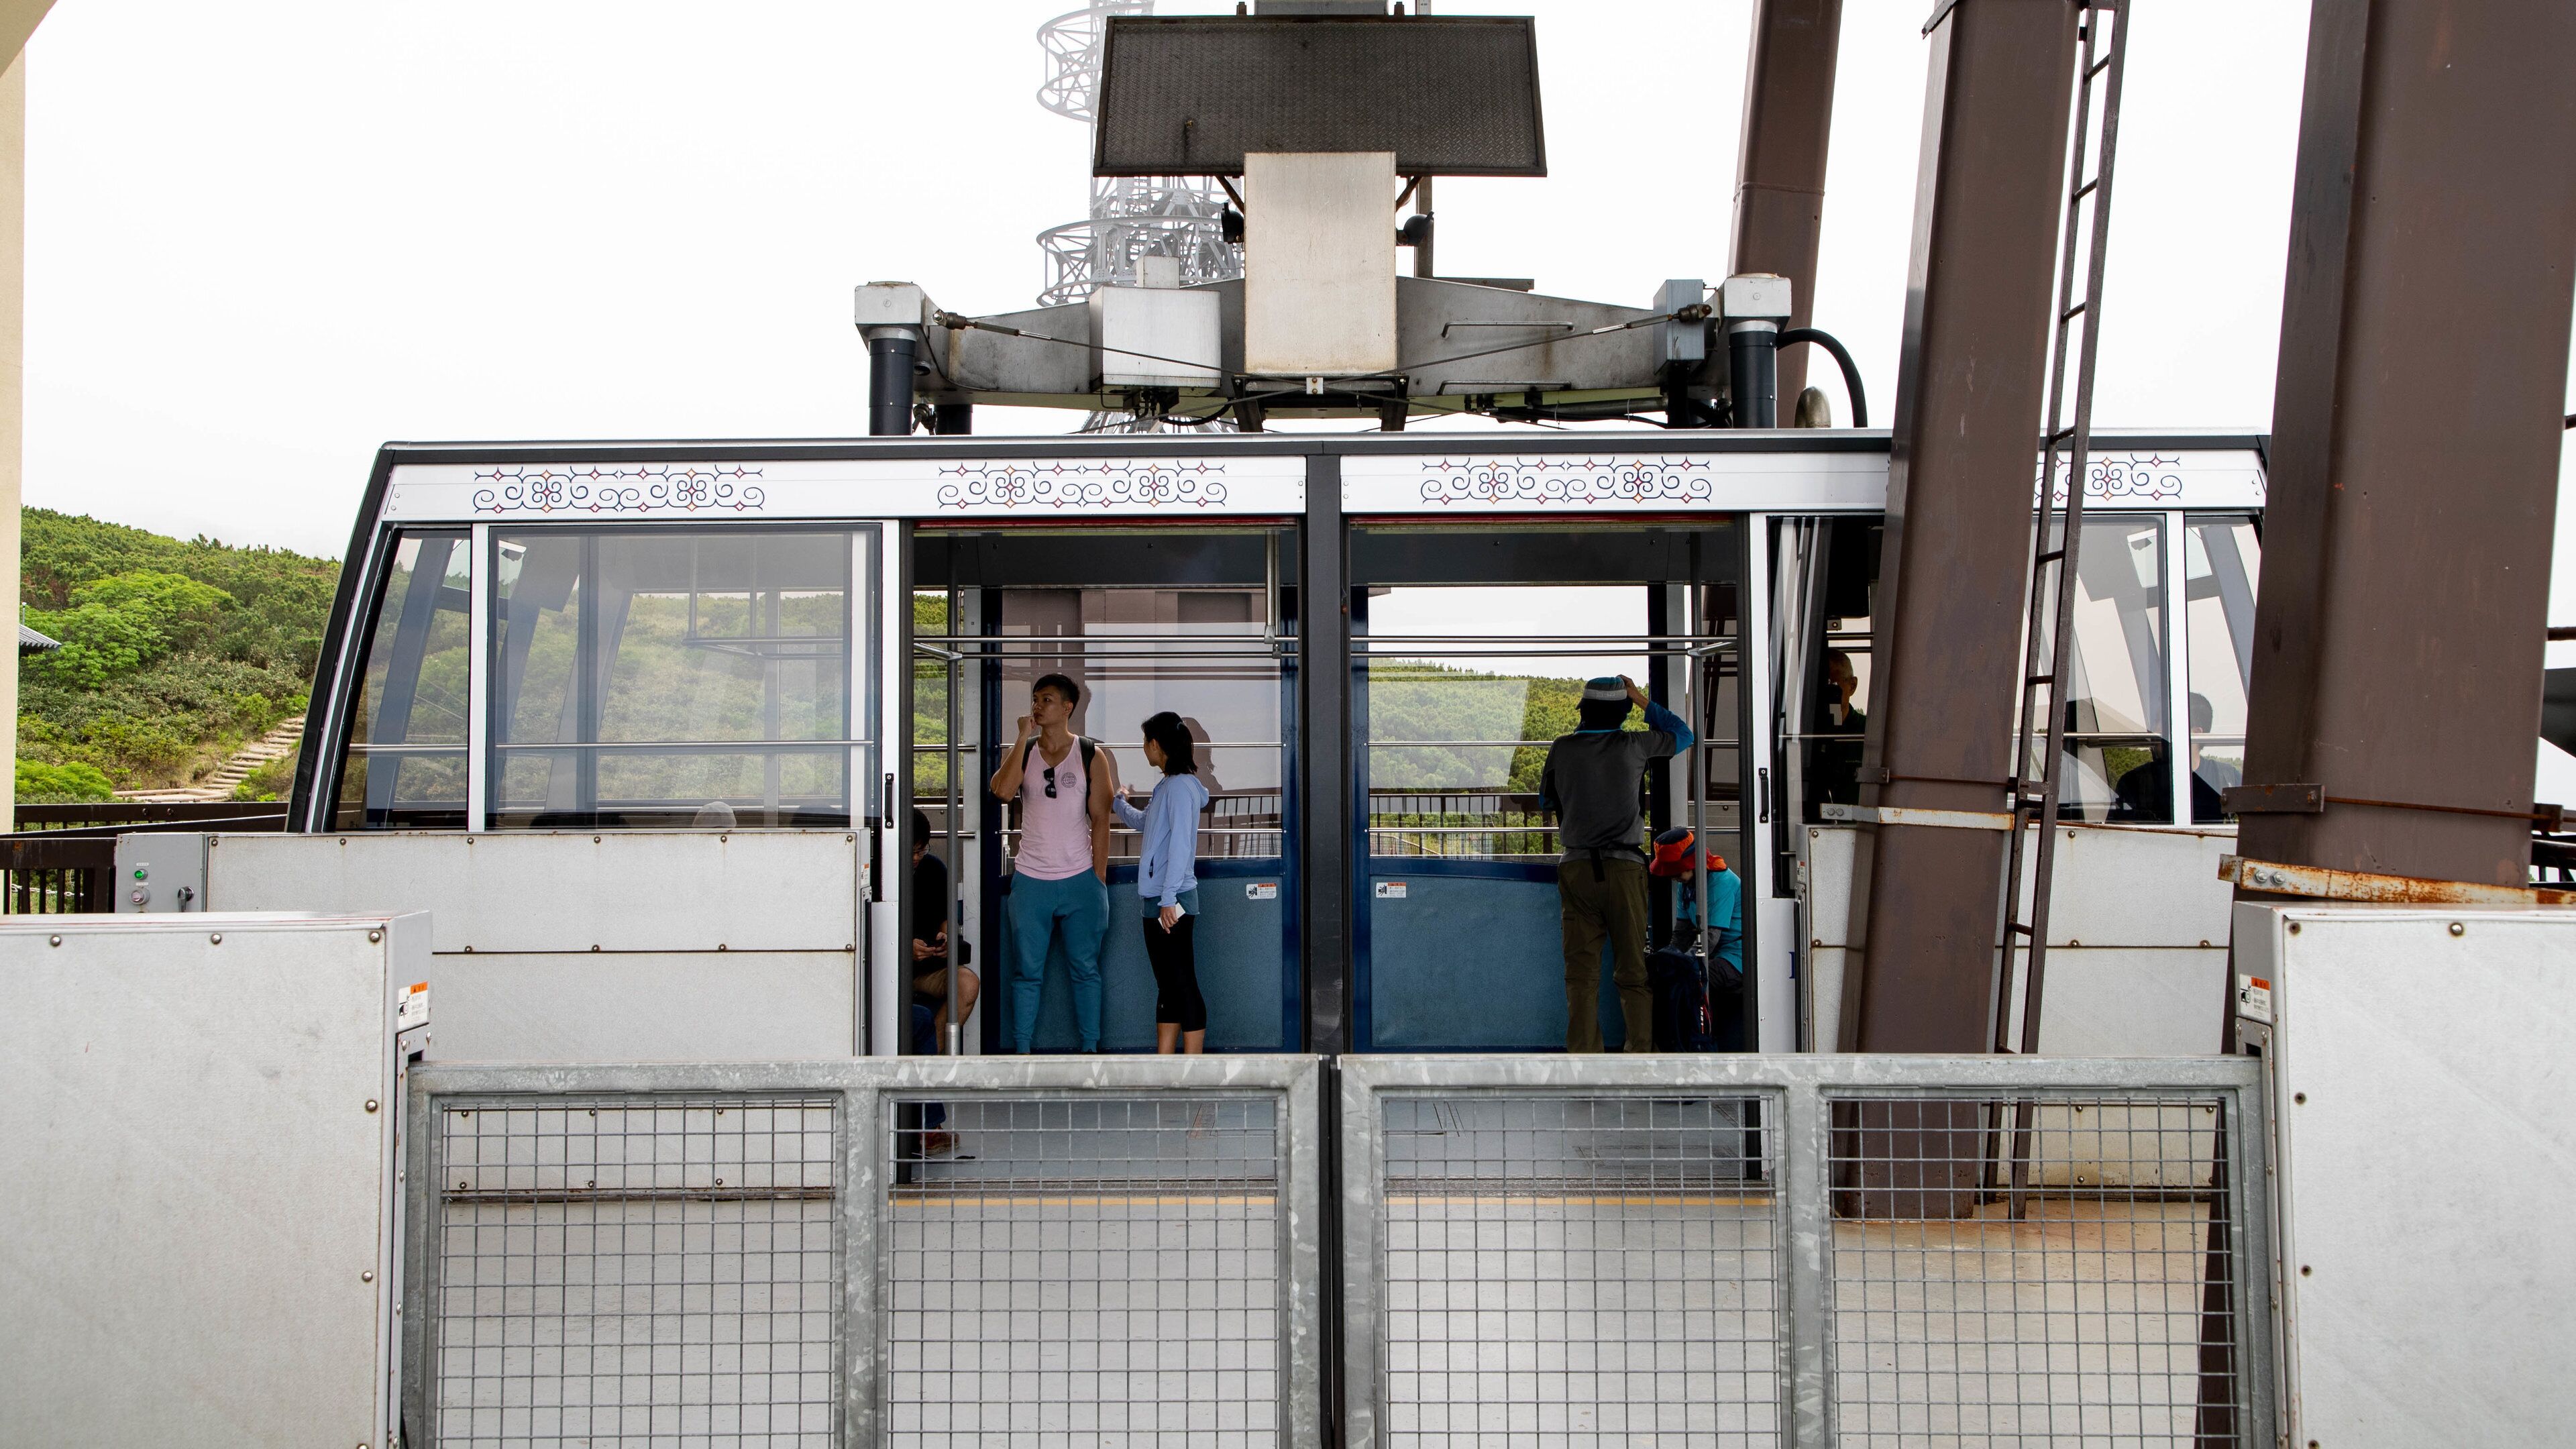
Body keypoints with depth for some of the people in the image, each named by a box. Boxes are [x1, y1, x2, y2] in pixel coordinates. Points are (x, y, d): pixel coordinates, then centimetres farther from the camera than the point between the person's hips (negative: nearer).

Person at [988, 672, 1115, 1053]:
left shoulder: (1092, 756, 1)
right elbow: (1003, 790, -16)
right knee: (1027, 971, 5)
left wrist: (1099, 878, -4)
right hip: (1030, 880, 1)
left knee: (1085, 969, 5)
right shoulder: (1022, 752, 5)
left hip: (1080, 880, -1)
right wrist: (1024, 736, -13)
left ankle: (1090, 1049, 13)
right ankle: (1021, 1051, 12)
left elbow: (1100, 819, 1)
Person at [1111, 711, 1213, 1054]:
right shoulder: (1166, 786, 17)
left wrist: (1169, 899, -23)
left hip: (1172, 901, -10)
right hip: (1156, 899, 10)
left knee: (1183, 986, -7)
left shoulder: (1180, 786, -12)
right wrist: (1117, 803, 51)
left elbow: (1180, 844, -20)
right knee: (1167, 986, 11)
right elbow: (1144, 823, 37)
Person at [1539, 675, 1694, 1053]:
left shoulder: (1562, 748, 2)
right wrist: (1642, 699, 22)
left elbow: (1545, 799, 18)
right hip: (1624, 867, -1)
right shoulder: (1635, 745, 0)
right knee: (1633, 969, 3)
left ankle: (1583, 1053, -2)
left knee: (1581, 970, 2)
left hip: (1576, 867, 1)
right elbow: (1682, 735, 19)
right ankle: (1642, 1050, -1)